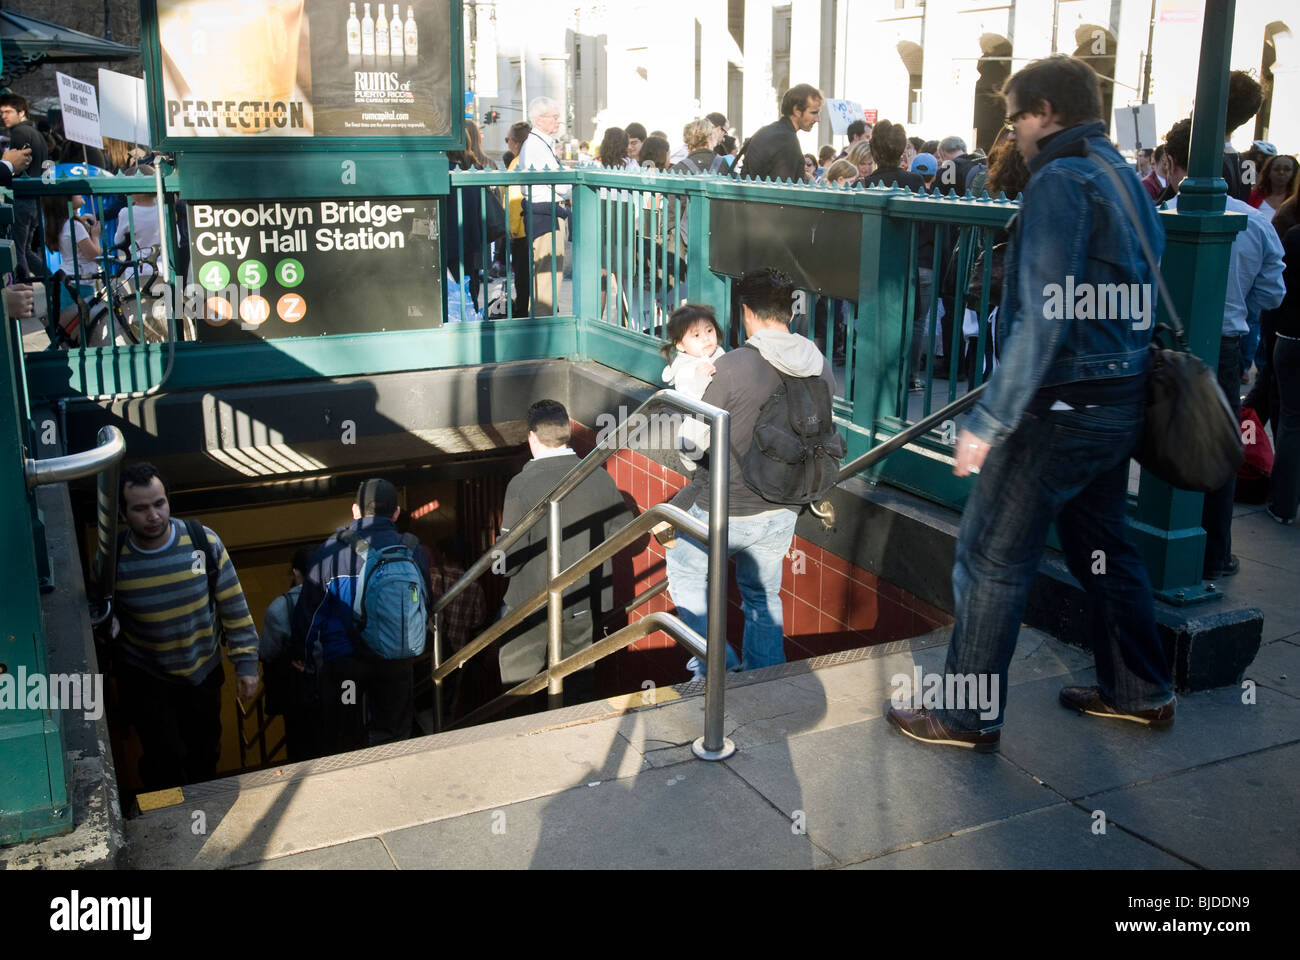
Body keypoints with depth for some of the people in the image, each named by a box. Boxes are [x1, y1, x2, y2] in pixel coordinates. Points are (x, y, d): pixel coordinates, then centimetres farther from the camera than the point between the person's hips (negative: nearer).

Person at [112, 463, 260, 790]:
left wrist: (246, 662, -7)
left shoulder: (203, 541, -16)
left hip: (204, 672, 2)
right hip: (146, 680, -2)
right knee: (164, 764, -4)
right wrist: (108, 623, -22)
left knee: (205, 757, 18)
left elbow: (233, 605, -8)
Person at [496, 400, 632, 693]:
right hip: (588, 602, 4)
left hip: (535, 604, -4)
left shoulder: (522, 485, -19)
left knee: (518, 680, 14)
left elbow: (509, 560, -18)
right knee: (579, 679, 21)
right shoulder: (600, 478, -7)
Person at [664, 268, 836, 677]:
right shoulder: (820, 368, -4)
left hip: (725, 510, -5)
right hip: (782, 511, 5)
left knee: (684, 567, 22)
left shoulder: (731, 367, -22)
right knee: (763, 596, 22)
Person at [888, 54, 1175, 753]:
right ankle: (1139, 691, 34)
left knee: (990, 558, 0)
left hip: (1062, 407, -9)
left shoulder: (1060, 180, -16)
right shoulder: (1124, 176, 14)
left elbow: (1042, 319, -24)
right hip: (1118, 400, 10)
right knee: (1101, 545, 21)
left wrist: (988, 421, -22)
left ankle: (968, 716, 10)